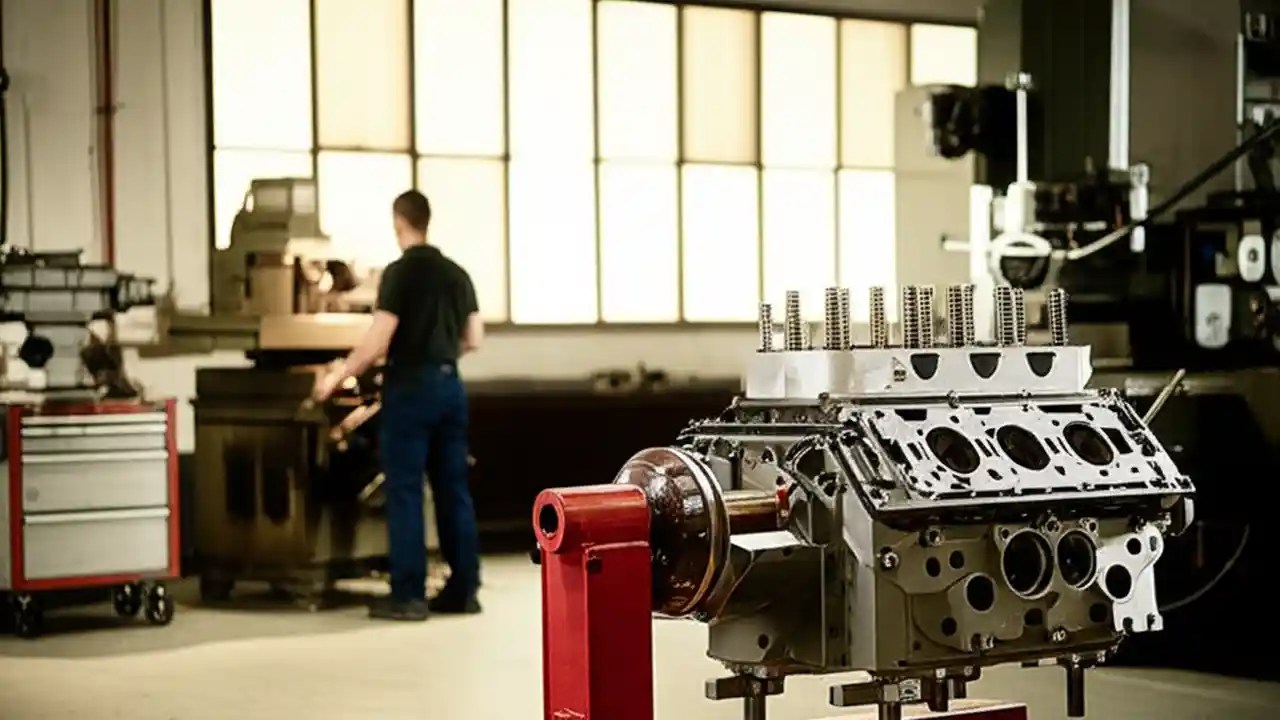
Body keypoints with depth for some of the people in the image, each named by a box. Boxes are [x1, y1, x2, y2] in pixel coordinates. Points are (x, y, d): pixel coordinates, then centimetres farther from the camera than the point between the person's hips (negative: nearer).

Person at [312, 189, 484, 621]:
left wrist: (337, 378, -4)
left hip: (410, 387, -6)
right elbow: (474, 339, 13)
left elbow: (378, 342, -15)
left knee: (405, 492, -2)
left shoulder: (400, 272, -10)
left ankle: (408, 596, -2)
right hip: (449, 385, 6)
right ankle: (463, 590, 11)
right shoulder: (456, 273, 9)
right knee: (453, 489, 9)